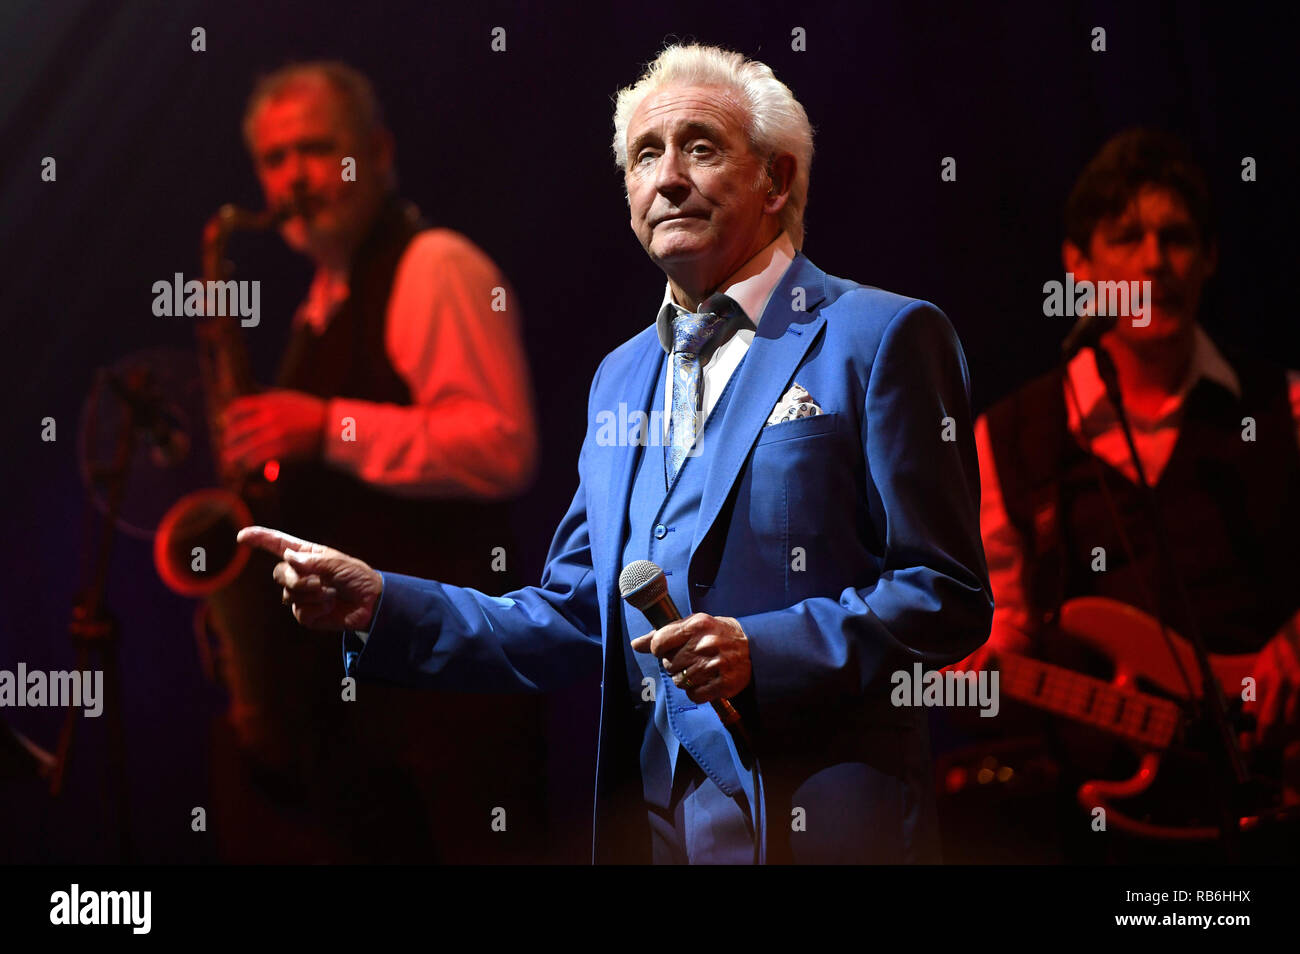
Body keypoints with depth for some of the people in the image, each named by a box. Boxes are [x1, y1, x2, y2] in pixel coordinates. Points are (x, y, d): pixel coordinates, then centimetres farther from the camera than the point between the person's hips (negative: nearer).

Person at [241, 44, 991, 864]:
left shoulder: (881, 338, -4)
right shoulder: (620, 379, 16)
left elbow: (947, 594, -9)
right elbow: (571, 623, 15)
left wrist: (762, 651, -20)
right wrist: (378, 605, 4)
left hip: (816, 827, -6)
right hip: (645, 823, 6)